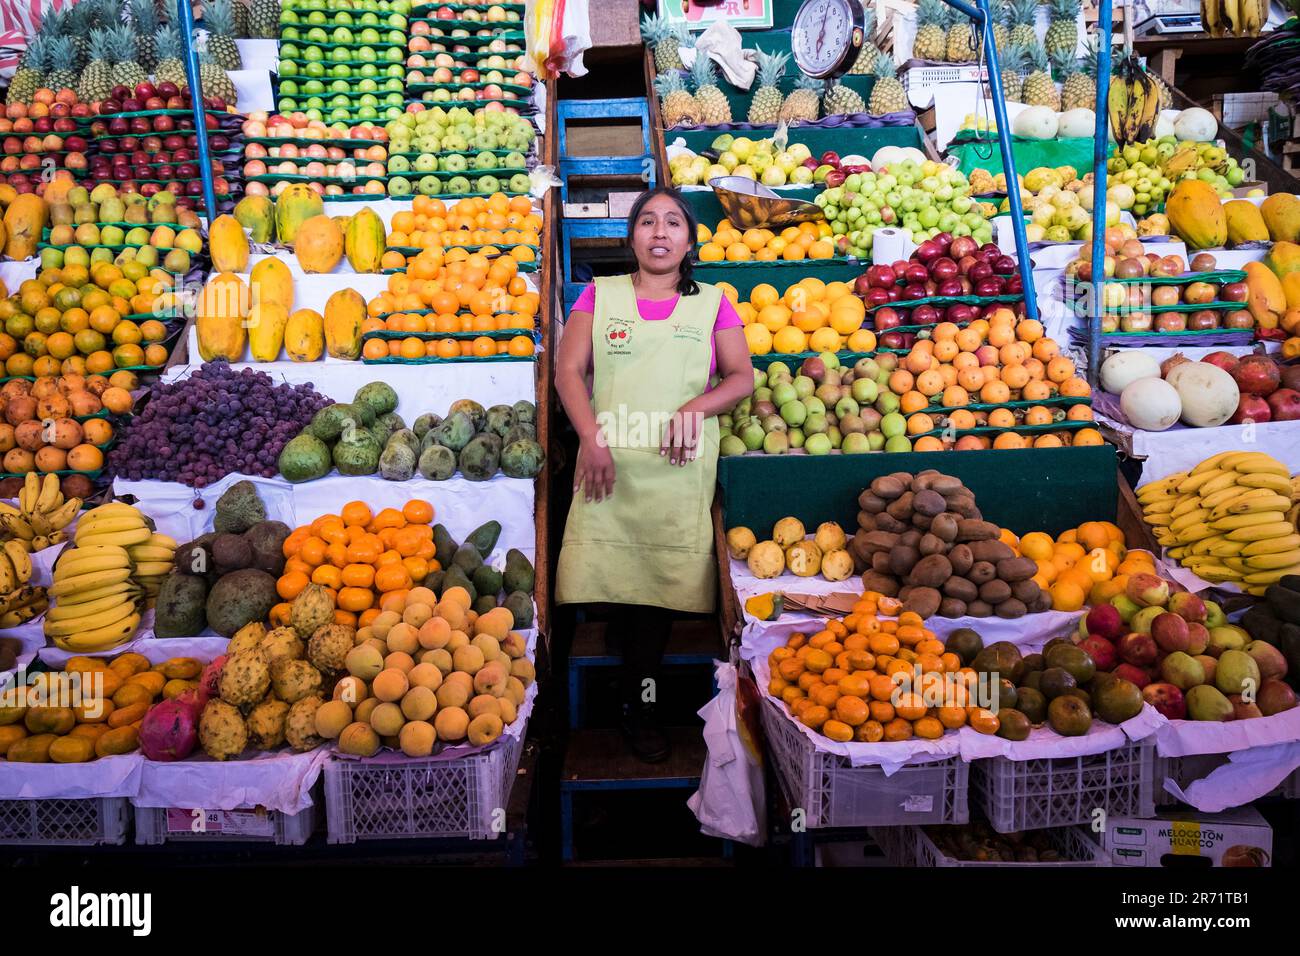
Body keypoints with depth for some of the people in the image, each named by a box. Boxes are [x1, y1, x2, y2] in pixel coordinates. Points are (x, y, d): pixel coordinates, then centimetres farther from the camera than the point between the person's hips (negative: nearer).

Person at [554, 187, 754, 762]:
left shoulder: (712, 304, 16)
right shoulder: (599, 296, 14)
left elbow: (741, 377, 9)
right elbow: (568, 371, 4)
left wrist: (695, 408, -11)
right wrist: (591, 438, -11)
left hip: (679, 469, 0)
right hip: (609, 462, 0)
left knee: (661, 581, -3)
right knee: (613, 579, -7)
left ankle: (638, 708, 12)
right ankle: (639, 700, 11)